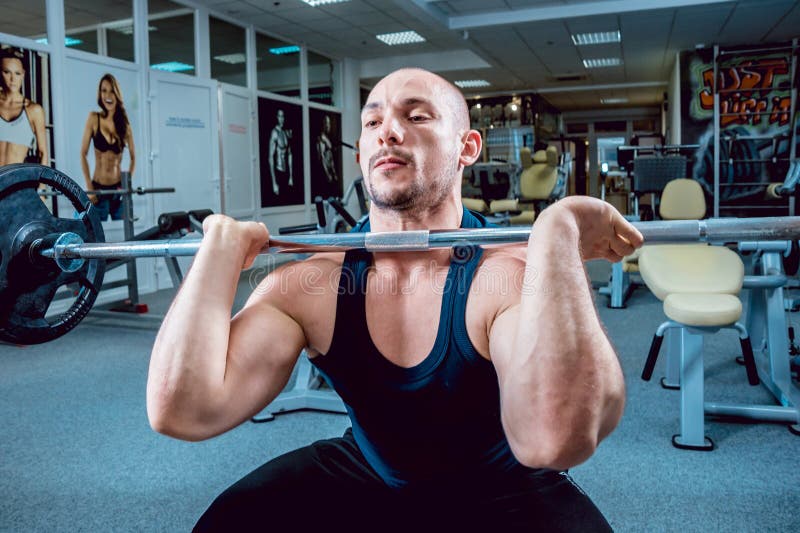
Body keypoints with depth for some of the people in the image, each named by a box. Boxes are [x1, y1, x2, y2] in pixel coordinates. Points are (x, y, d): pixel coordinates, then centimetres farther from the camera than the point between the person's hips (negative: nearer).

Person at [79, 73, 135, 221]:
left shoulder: (124, 122, 4)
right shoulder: (94, 118, -2)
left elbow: (133, 157, 11)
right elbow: (83, 154, -2)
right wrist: (89, 186, -9)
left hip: (119, 188, 2)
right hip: (99, 188, -2)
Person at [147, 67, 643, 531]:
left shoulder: (512, 272, -26)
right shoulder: (310, 283, -15)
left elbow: (553, 440, -46)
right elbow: (184, 411, -27)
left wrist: (557, 232, -44)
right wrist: (224, 242, -22)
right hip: (363, 480, 3)